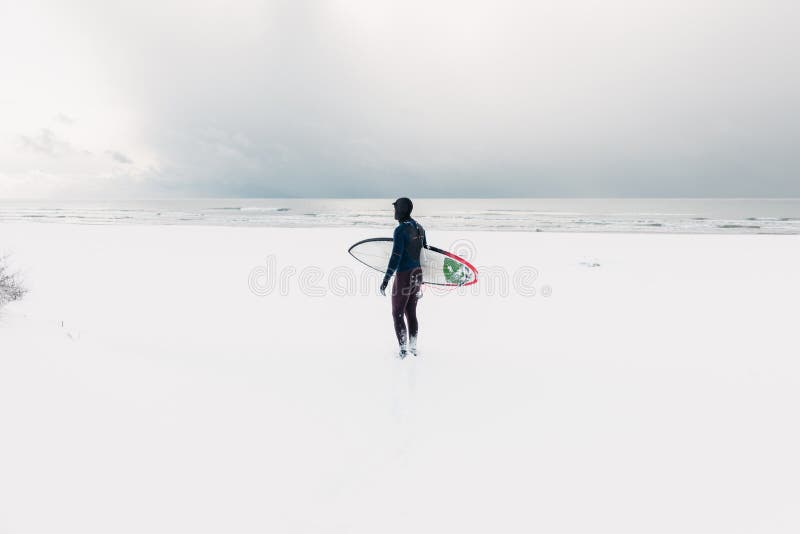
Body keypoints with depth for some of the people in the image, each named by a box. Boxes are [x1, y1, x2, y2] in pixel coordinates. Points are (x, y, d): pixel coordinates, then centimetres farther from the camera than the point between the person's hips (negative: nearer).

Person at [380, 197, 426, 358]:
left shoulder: (400, 230, -18)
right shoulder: (419, 228, 7)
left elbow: (396, 256, -23)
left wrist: (386, 280, -21)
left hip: (404, 276, -8)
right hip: (417, 274, 8)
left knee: (397, 314, 3)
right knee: (411, 313, 16)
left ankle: (403, 350, 3)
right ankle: (413, 348, 21)